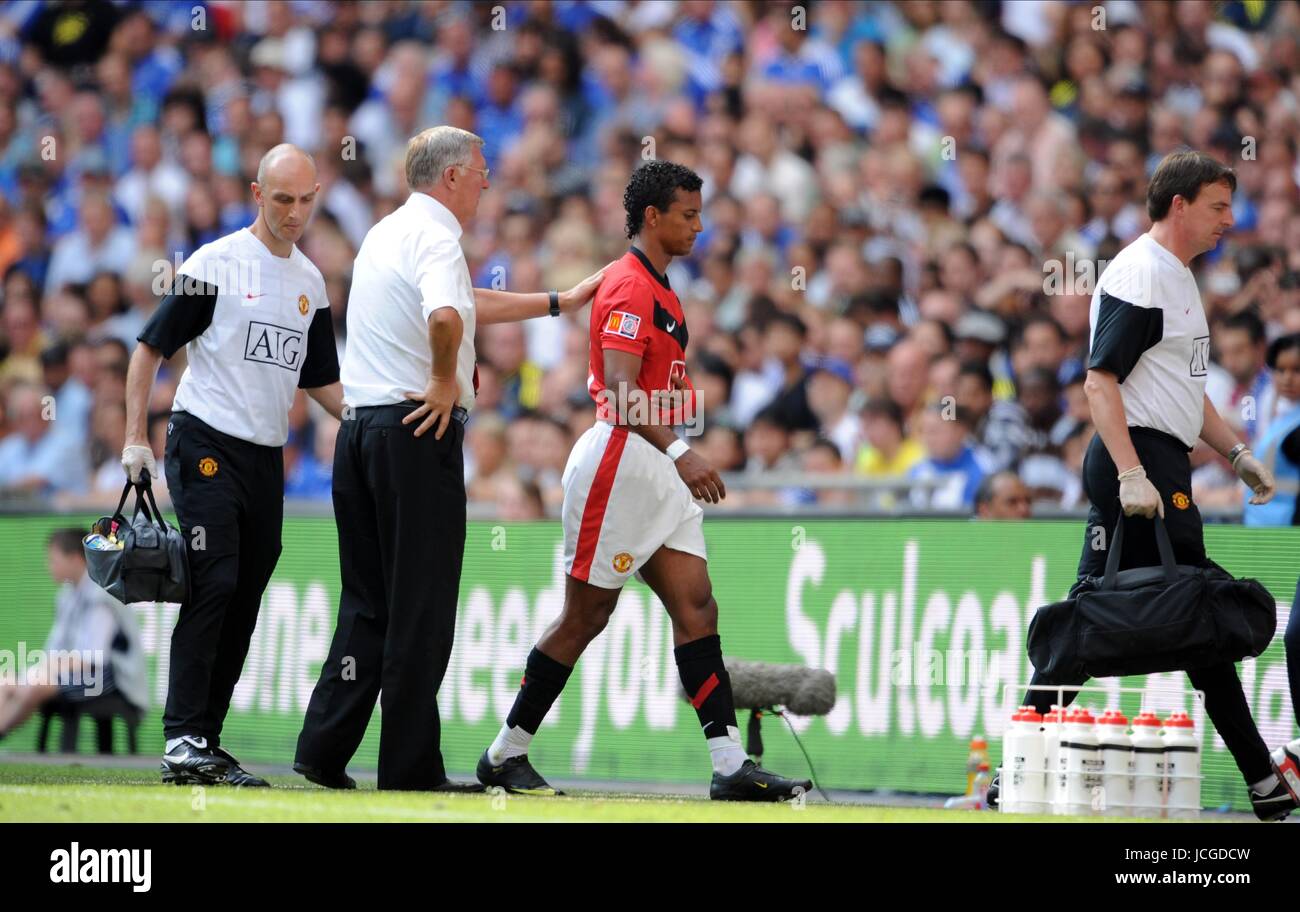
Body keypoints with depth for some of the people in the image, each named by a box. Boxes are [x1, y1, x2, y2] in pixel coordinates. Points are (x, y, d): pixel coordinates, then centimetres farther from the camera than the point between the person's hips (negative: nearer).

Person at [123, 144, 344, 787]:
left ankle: (207, 746, 11)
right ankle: (183, 739, -17)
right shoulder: (216, 263, -5)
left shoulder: (310, 281, 14)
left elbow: (321, 382, 22)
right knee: (213, 584, -17)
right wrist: (136, 438, -10)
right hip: (206, 445, -6)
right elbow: (151, 347, -3)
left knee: (243, 604, 5)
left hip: (267, 459, 6)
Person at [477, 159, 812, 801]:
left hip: (660, 470, 10)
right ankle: (504, 755, 6)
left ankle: (731, 765, -5)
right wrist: (679, 456, -26)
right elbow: (622, 395, -21)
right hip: (621, 461, -10)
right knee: (586, 615, -4)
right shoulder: (628, 287, -13)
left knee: (696, 606, 0)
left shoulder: (659, 290, 18)